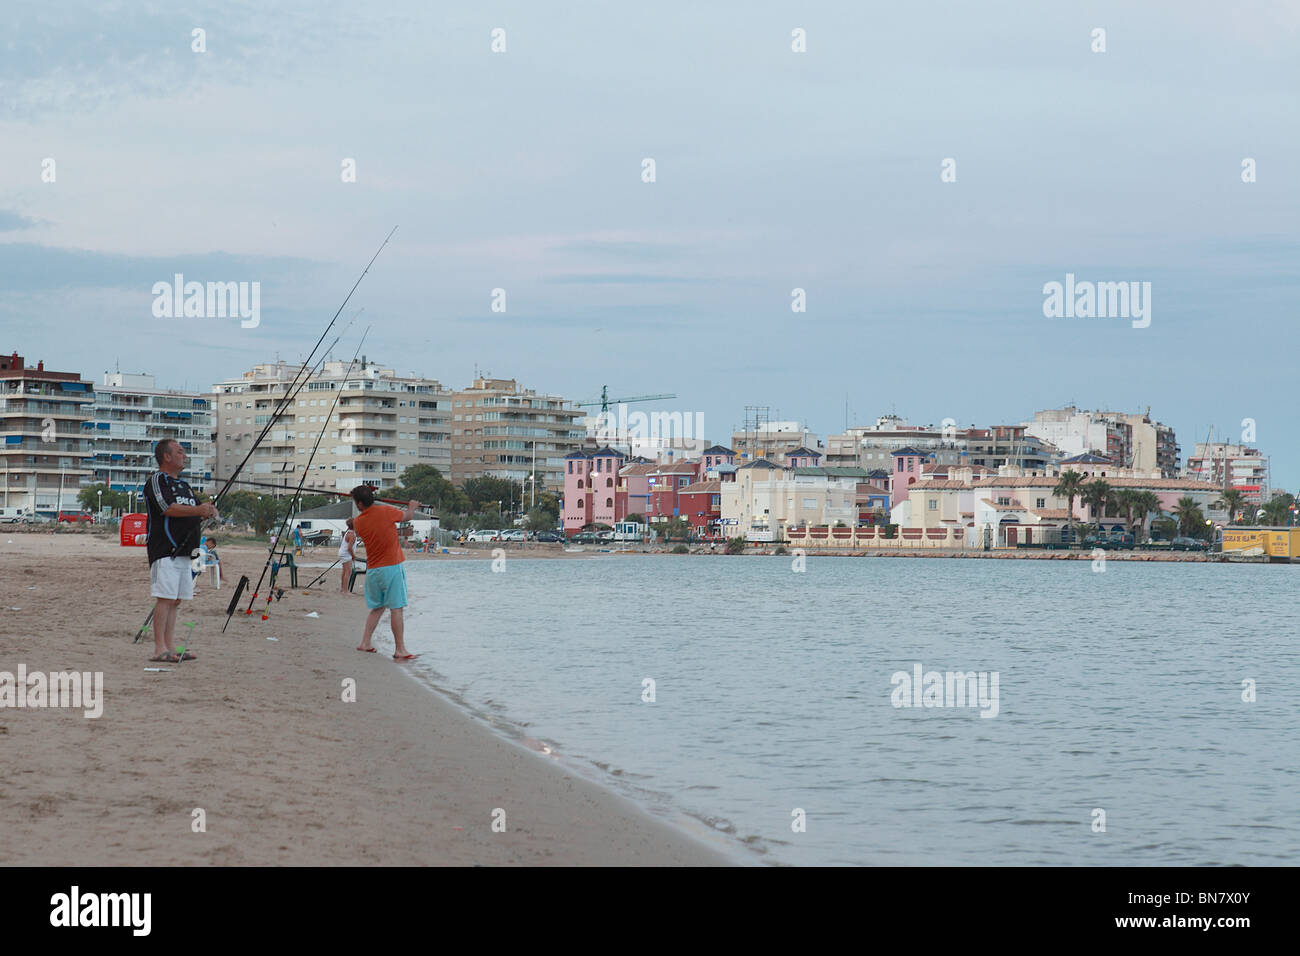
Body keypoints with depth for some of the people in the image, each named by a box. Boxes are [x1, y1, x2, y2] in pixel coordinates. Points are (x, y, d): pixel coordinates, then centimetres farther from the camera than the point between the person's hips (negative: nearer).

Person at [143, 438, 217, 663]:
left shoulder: (183, 485, 23)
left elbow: (195, 515, 22)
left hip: (183, 551, 9)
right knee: (166, 599, -12)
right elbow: (167, 508, -18)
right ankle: (160, 650, -13)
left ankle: (170, 647, 10)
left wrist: (207, 512, -2)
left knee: (175, 600, 7)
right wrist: (197, 510, -26)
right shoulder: (157, 480, -4)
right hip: (164, 551, -9)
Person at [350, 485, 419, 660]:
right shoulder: (386, 512, -8)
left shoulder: (358, 522, -2)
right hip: (393, 567, -4)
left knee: (377, 607, 19)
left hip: (373, 570, 4)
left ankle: (365, 642, 16)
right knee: (396, 608, -3)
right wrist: (412, 507, 30)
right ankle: (400, 650, -3)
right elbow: (407, 516, 10)